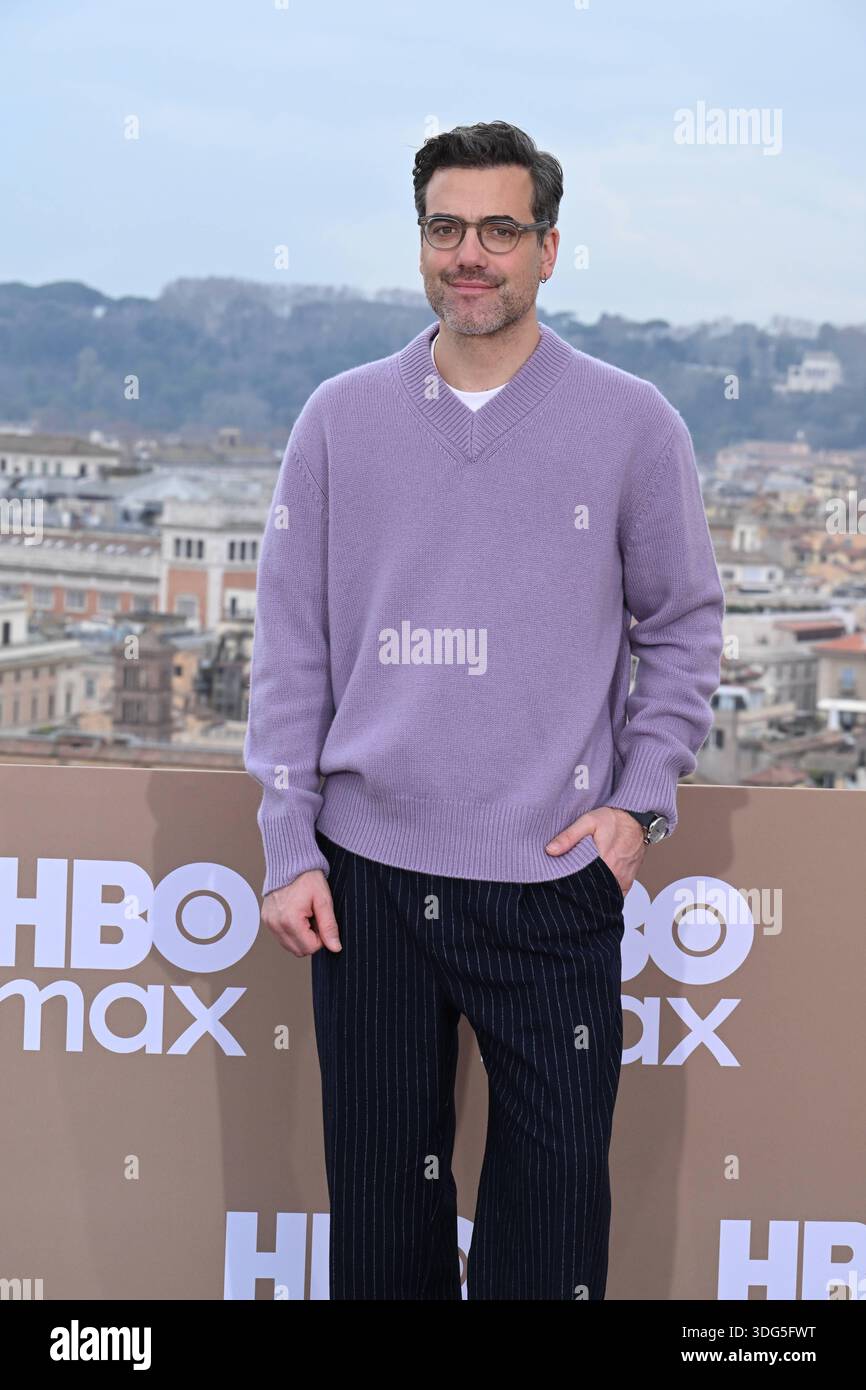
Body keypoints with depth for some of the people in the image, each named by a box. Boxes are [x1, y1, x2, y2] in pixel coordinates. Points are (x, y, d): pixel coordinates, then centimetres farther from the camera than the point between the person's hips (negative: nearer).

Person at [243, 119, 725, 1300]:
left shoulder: (633, 425, 0)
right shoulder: (340, 419, 4)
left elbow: (683, 626, 8)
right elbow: (291, 642, 5)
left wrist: (641, 801, -3)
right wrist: (289, 848, 1)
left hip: (555, 882, -1)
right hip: (367, 879, 2)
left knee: (550, 1216, 4)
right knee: (380, 1197, 12)